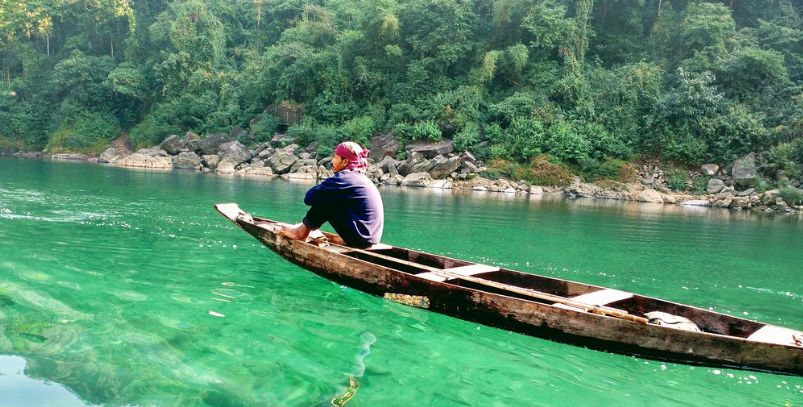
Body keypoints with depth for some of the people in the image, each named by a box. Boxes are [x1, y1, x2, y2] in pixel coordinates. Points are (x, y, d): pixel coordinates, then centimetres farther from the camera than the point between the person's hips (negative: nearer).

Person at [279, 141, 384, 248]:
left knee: (323, 202, -4)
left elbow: (309, 198, -11)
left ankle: (302, 232, 14)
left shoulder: (344, 178, -15)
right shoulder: (359, 177, 13)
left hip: (360, 238, -9)